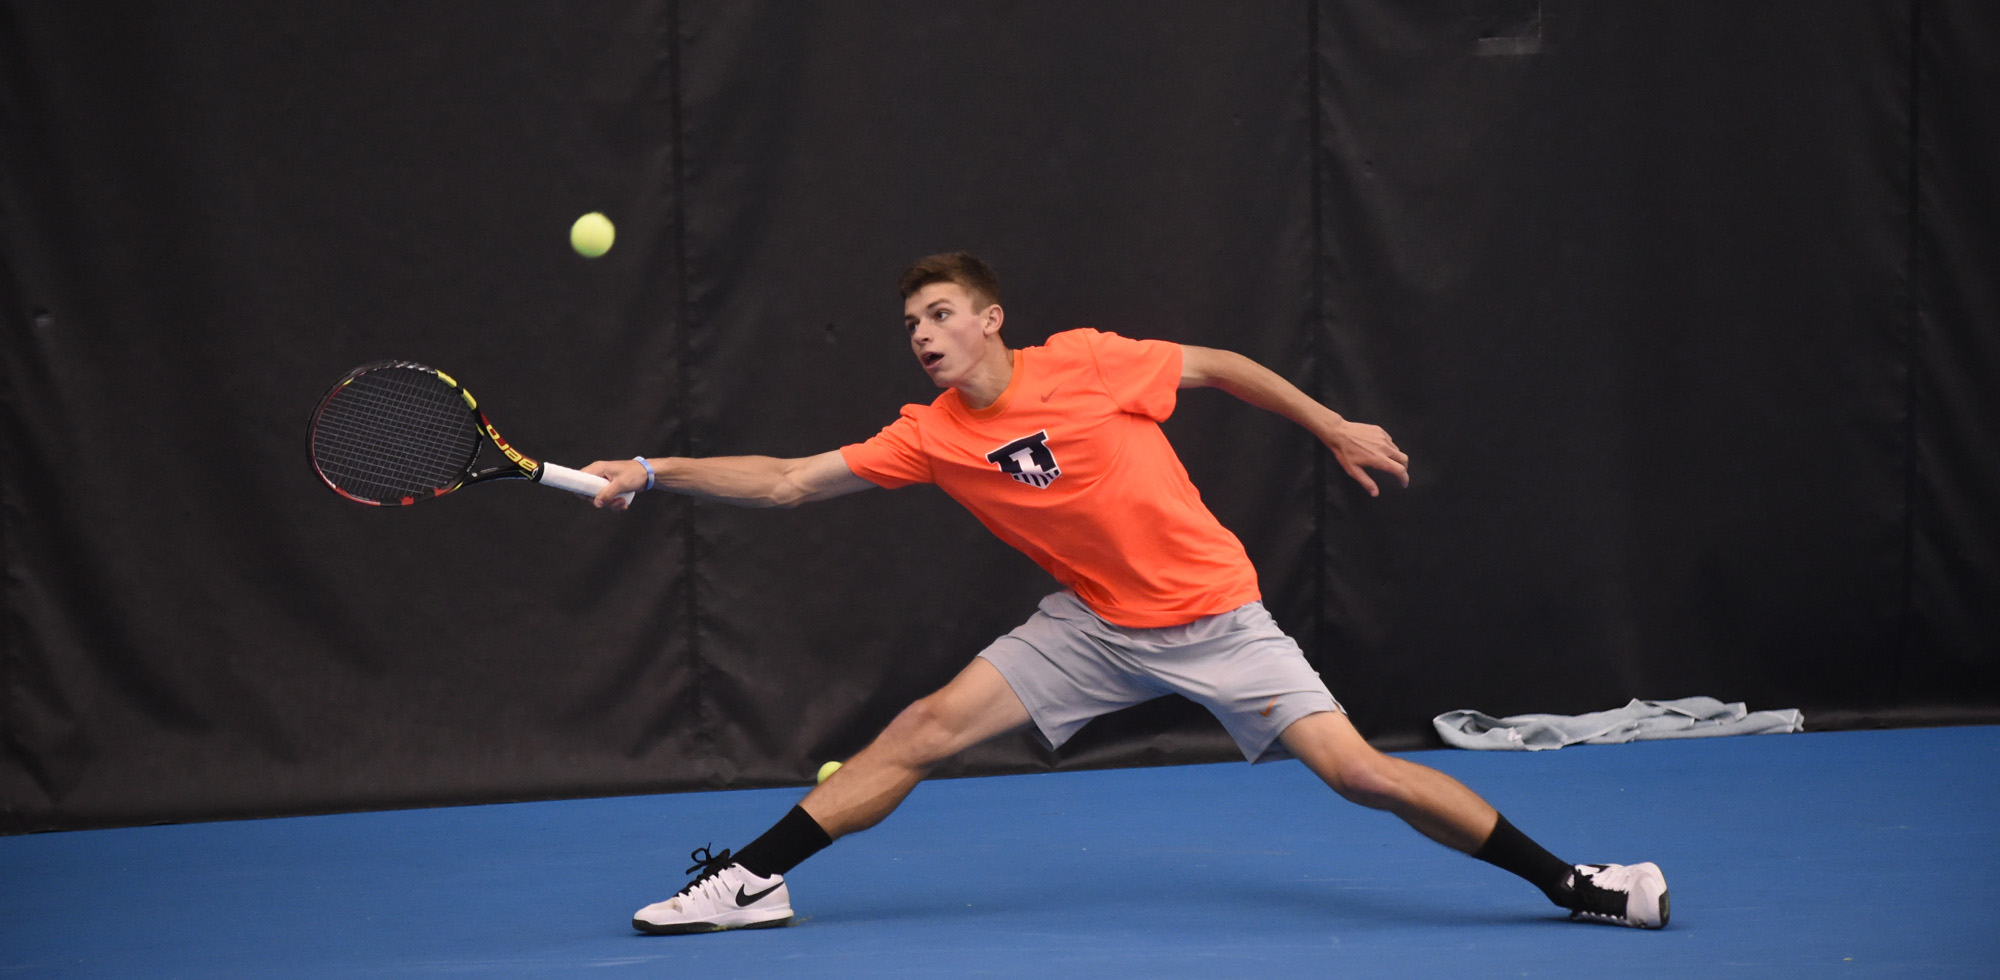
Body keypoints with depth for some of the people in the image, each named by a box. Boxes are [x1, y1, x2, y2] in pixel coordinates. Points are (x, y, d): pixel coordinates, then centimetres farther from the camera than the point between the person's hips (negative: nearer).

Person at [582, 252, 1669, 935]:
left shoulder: (1085, 365, -14)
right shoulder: (929, 436, -6)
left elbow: (1217, 365, 0)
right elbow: (789, 480, -5)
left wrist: (1335, 428, 5)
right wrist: (653, 473, -14)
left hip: (1211, 616, -3)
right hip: (1091, 626, 3)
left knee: (1359, 772, -12)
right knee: (921, 730, -8)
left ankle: (1569, 881, 0)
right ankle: (749, 882, 1)